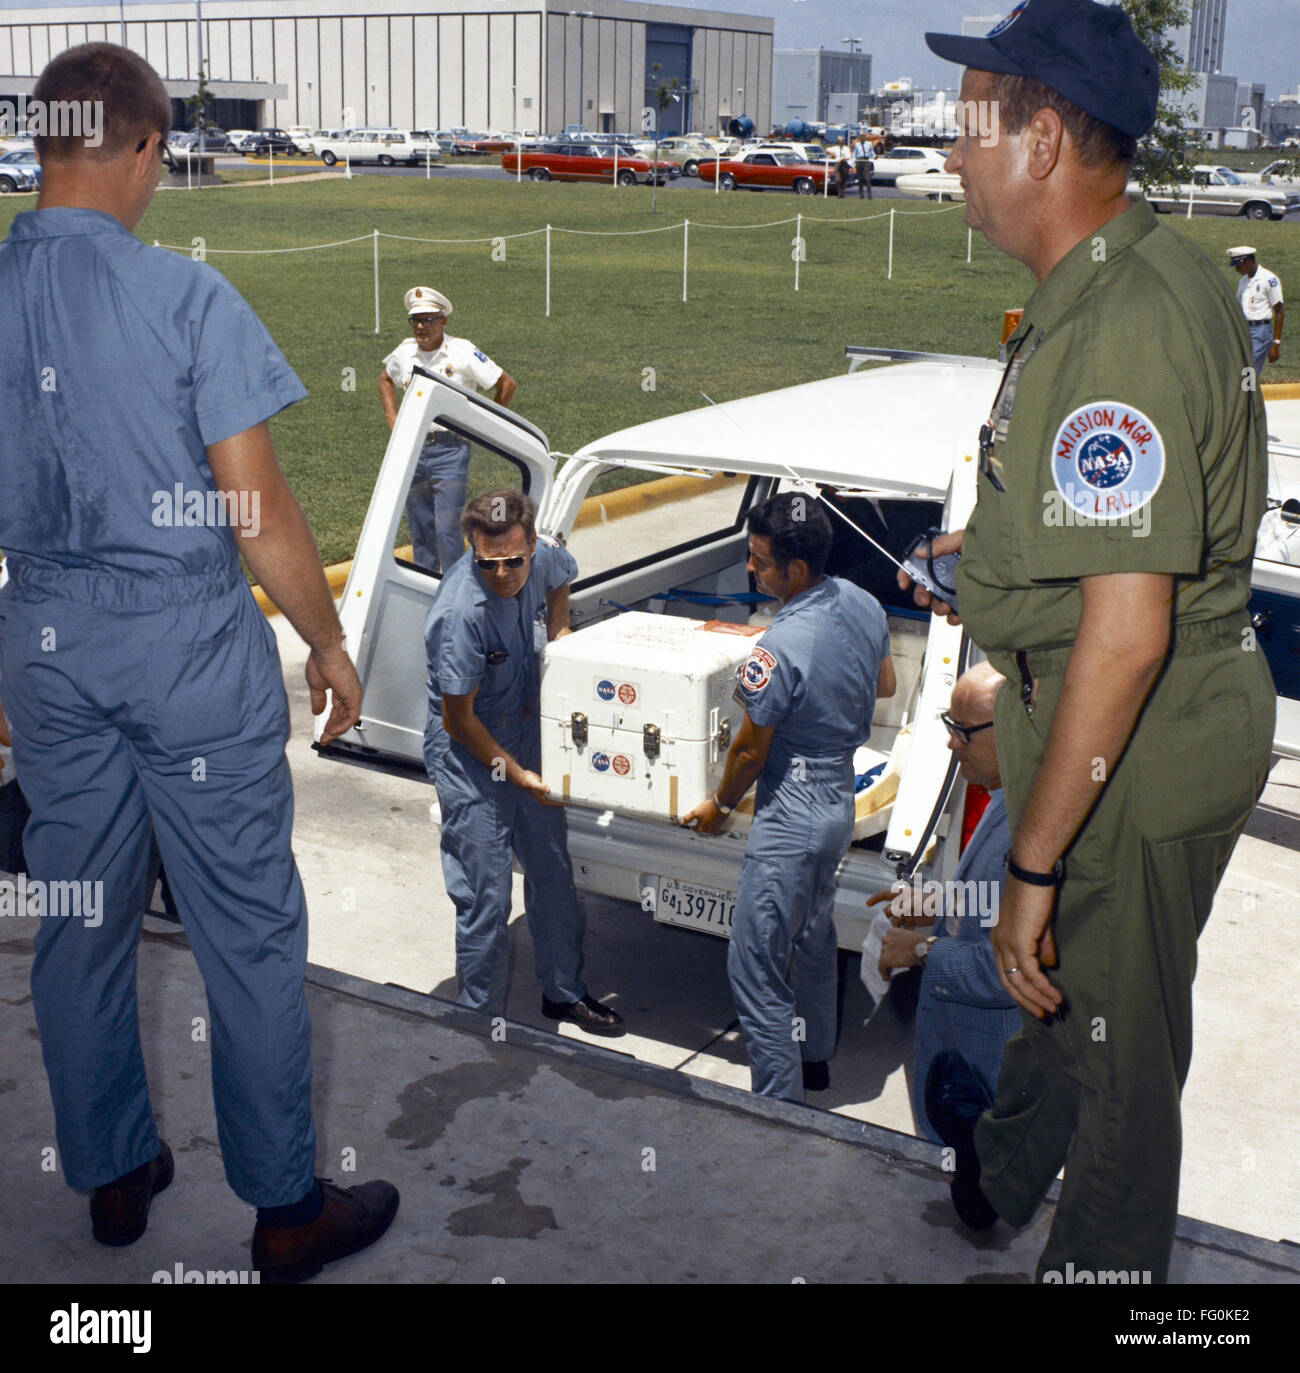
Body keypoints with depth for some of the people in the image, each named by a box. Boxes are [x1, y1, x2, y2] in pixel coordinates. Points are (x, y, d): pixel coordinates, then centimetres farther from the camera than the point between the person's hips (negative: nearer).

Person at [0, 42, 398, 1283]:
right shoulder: (184, 296, -15)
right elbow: (258, 513, -15)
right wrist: (329, 642, -2)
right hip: (191, 636, -5)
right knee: (248, 931, 5)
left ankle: (112, 1176, 33)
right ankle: (287, 1210, 17)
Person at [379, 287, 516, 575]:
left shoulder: (463, 352, -8)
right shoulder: (405, 352, 6)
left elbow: (506, 384, -2)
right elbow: (386, 380, 28)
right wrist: (392, 419, 16)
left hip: (451, 449, -5)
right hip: (413, 448, 5)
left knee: (448, 527, -10)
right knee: (419, 528, 11)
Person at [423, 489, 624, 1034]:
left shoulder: (542, 557, -12)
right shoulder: (461, 613, -32)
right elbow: (458, 719, -22)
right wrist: (515, 773, -20)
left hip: (528, 731, 7)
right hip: (469, 752, -7)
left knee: (553, 871, 18)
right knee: (485, 898, -4)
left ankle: (564, 992, 36)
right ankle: (482, 1018, 14)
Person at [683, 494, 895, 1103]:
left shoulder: (781, 649, -27)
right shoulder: (863, 605, -2)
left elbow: (750, 750, -15)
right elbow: (885, 685, 15)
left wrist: (719, 805, 2)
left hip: (790, 820, -10)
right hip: (840, 800, 10)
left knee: (757, 972, 0)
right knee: (814, 941, 27)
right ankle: (813, 1059, 44)